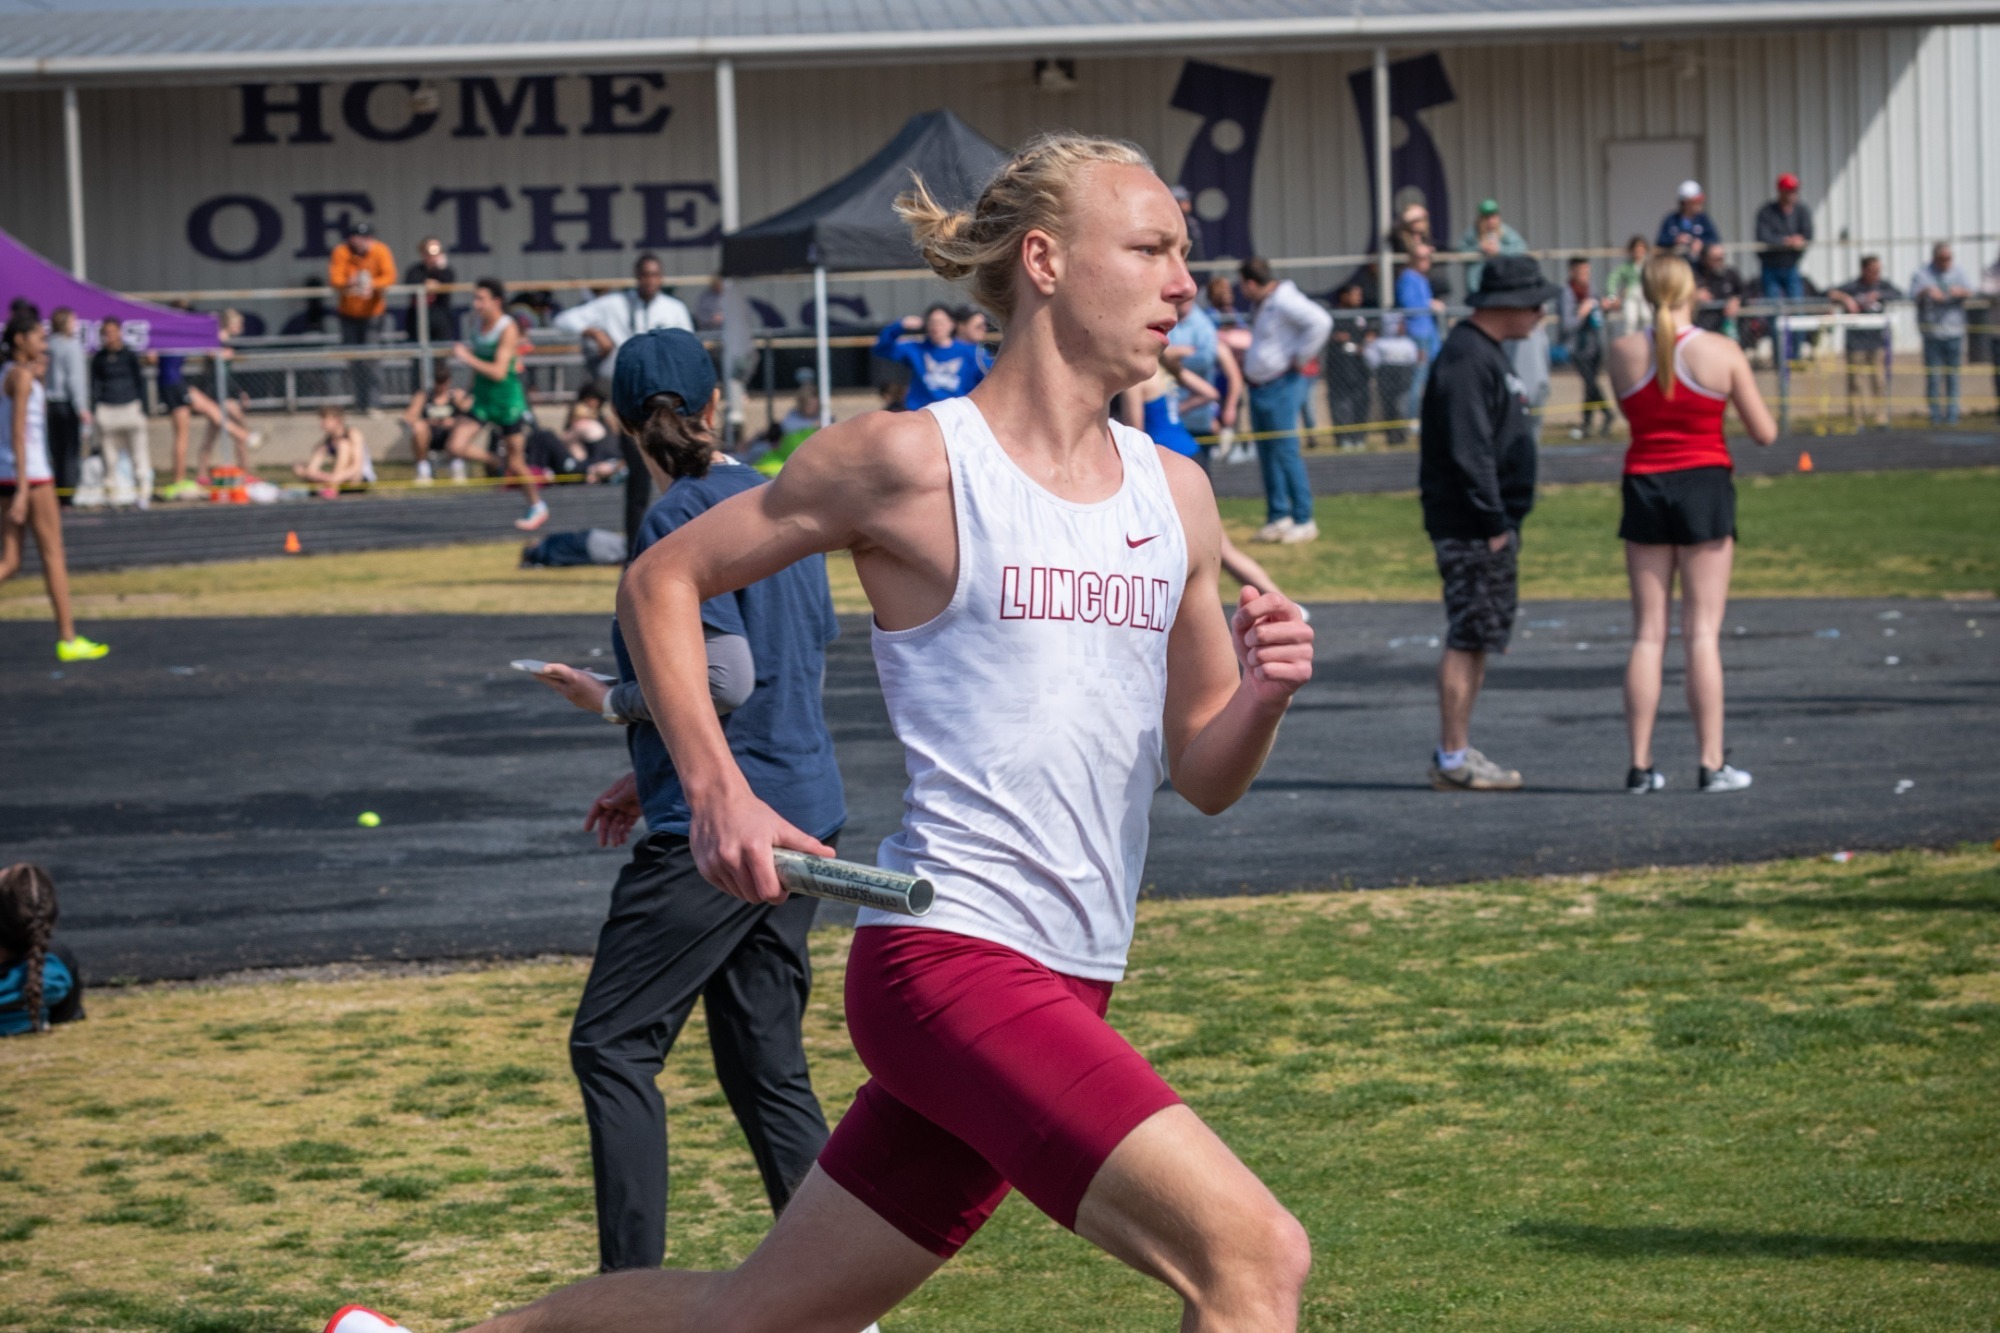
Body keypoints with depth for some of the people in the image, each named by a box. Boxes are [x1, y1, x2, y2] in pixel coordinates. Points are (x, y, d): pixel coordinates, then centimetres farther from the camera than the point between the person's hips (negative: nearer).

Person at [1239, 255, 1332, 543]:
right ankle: (1278, 517, 17)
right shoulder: (1259, 303, 14)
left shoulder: (1284, 300, -17)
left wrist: (1300, 358, -20)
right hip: (1259, 384, 10)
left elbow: (1320, 322, -29)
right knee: (1267, 454, 11)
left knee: (1285, 452, -9)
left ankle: (1303, 521, -5)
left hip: (1282, 386, -10)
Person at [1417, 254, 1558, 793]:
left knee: (1481, 638, 13)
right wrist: (1492, 521, -21)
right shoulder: (1466, 359, -16)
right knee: (1469, 638, -7)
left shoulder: (1487, 354, 17)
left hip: (1493, 522, 11)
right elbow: (1468, 450, -22)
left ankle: (1457, 753, 18)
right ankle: (1453, 759, -4)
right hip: (1470, 525, -11)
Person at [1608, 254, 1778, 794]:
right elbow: (1764, 432, -1)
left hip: (1644, 487, 2)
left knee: (1648, 634, 7)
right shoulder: (1722, 351, -6)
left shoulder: (1623, 352, 0)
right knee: (1702, 633, 0)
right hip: (1705, 486, -2)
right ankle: (1712, 764, 0)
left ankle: (1640, 764, 4)